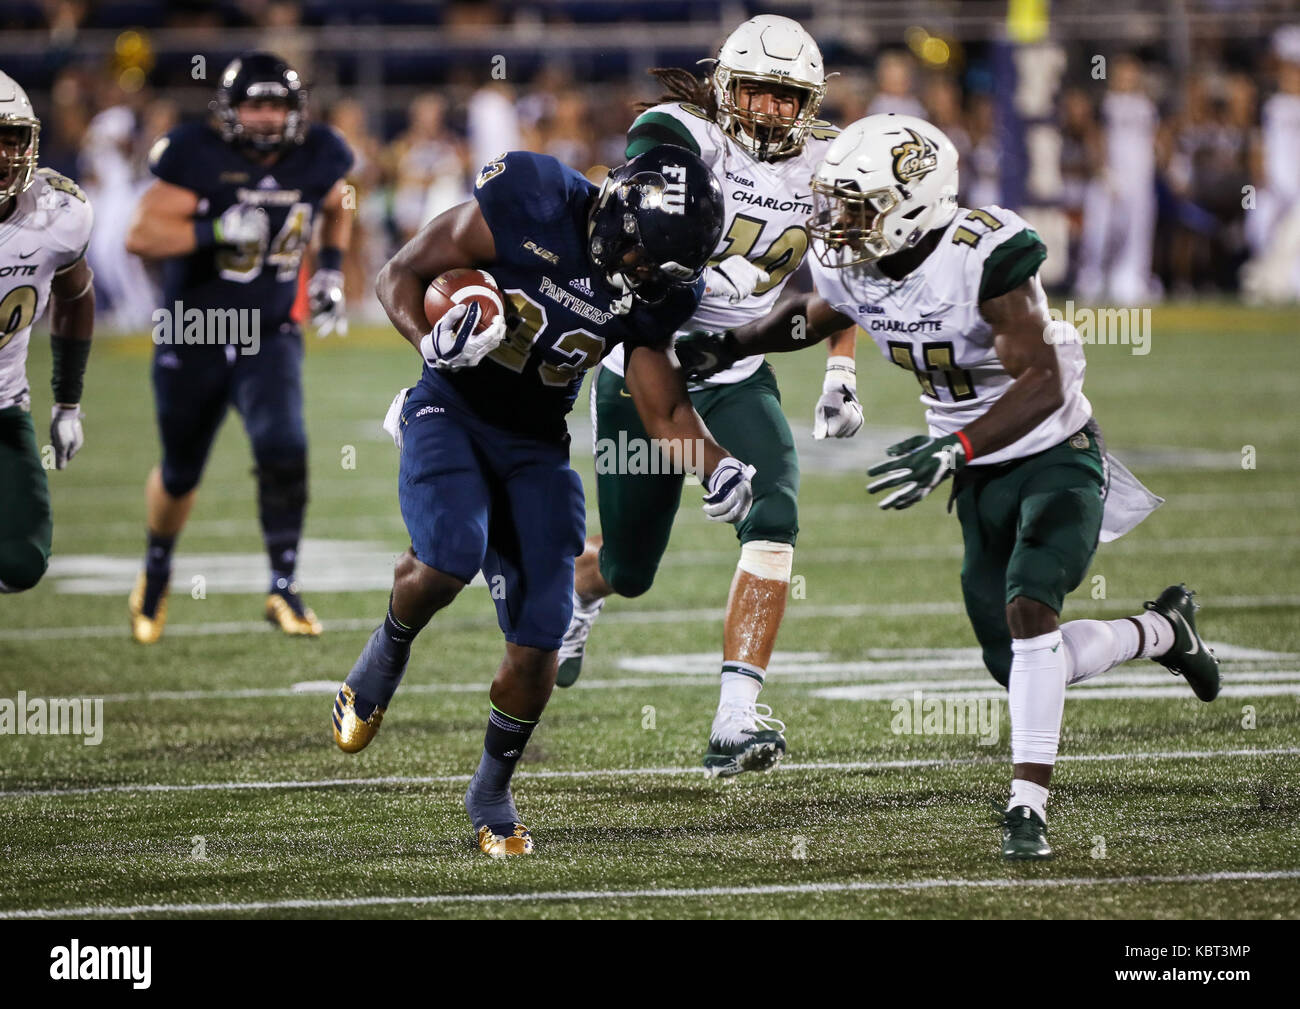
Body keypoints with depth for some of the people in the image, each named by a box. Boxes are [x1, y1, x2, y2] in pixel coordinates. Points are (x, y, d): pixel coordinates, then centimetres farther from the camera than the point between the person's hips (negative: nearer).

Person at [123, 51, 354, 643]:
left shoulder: (317, 159, -4)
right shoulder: (197, 157, -16)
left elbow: (336, 207, 20)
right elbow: (141, 235, -21)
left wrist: (330, 271, 7)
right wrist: (216, 230, -31)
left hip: (270, 337, 1)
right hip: (192, 340, -1)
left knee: (282, 451, -23)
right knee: (179, 474, 14)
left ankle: (283, 589, -15)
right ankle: (157, 568, 44)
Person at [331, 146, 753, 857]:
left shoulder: (656, 291, -8)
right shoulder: (527, 206, -22)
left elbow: (666, 411, 1)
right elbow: (399, 275, -12)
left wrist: (717, 469, -18)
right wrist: (431, 340, -32)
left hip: (537, 446, 4)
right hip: (452, 413, -4)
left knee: (538, 643, -4)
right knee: (450, 559, -31)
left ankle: (491, 791, 21)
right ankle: (389, 650, 4)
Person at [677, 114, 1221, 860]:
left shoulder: (986, 255, -29)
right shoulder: (852, 266, -8)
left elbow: (1044, 381, -35)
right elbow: (813, 318, 18)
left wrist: (953, 449, -46)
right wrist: (728, 347, 5)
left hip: (1057, 456, -7)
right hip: (982, 479, 7)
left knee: (1028, 609, -28)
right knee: (1019, 667, 8)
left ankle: (1029, 804, -24)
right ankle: (1163, 631, 34)